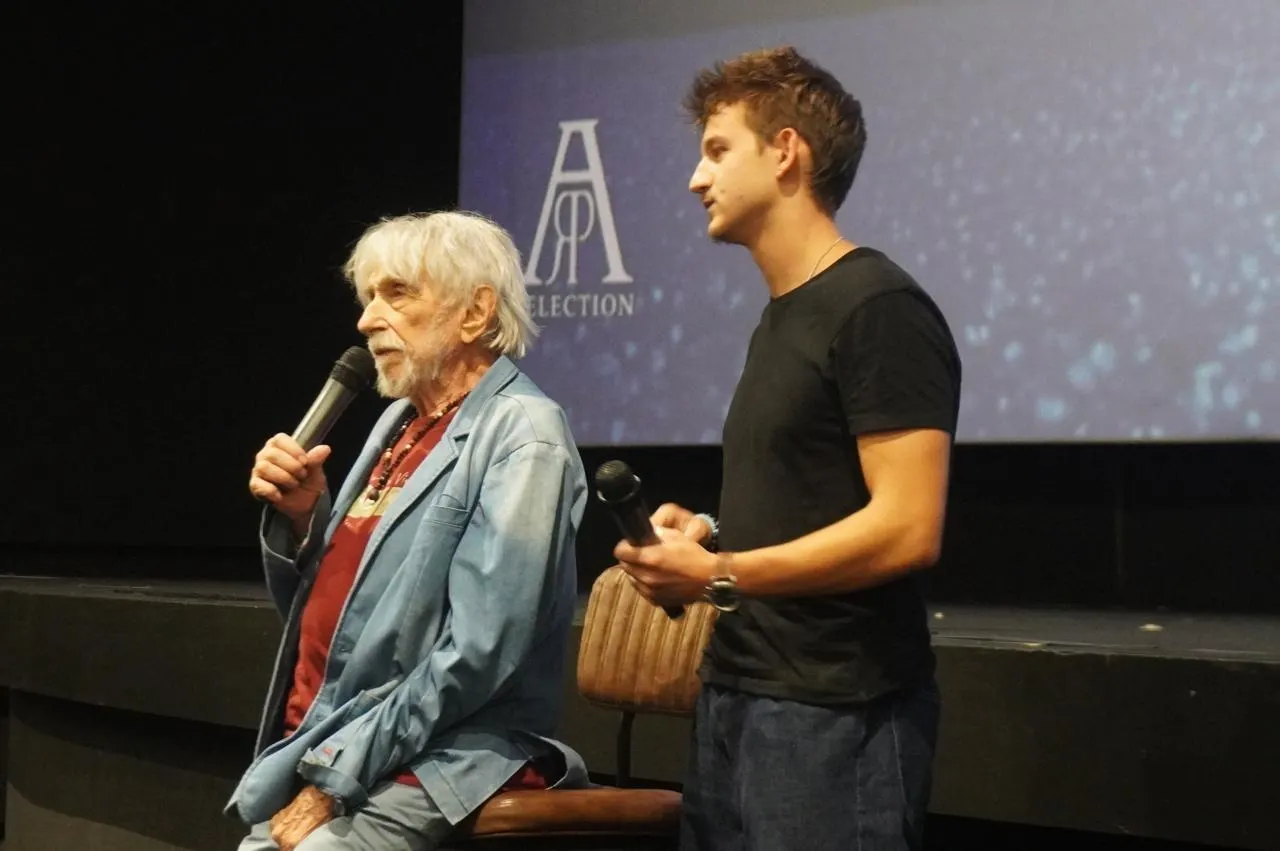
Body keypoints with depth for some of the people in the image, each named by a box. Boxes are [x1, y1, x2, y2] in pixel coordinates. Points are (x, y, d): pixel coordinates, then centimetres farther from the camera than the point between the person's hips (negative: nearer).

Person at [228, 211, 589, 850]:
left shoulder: (521, 439, -11)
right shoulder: (403, 419, 13)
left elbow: (477, 655, -20)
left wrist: (332, 779, -17)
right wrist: (299, 514, 0)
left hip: (428, 768, -7)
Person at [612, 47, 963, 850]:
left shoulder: (879, 308, -13)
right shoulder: (781, 316, 15)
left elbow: (906, 529, -20)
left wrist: (719, 575, -16)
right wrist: (710, 534, 4)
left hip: (835, 713, -9)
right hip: (738, 694, 9)